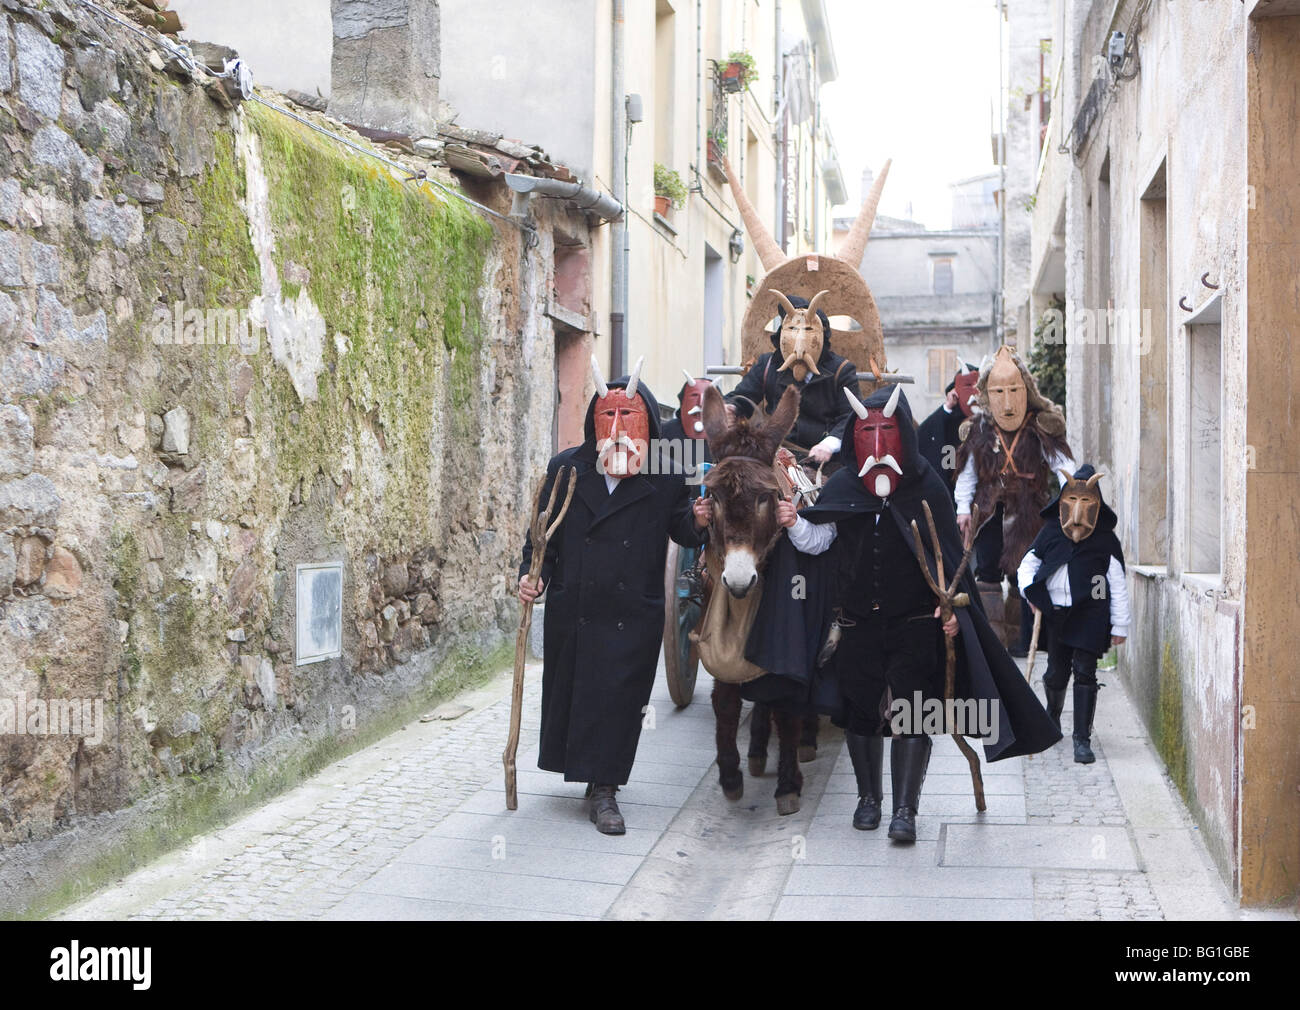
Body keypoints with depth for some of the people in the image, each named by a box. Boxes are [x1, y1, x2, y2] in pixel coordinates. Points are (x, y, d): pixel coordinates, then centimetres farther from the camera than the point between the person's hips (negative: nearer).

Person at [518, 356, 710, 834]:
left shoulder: (665, 477, 0)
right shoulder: (566, 468, 5)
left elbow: (680, 529, 5)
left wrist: (697, 523, -18)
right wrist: (532, 574, -6)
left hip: (634, 614, -2)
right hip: (572, 609, 2)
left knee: (620, 696, -2)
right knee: (570, 690, 12)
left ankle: (604, 789, 8)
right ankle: (585, 770, 35)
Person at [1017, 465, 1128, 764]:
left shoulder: (1106, 539, -1)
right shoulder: (1050, 533, 5)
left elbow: (1118, 584, 1)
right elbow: (1028, 564, 16)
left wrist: (1119, 625, -2)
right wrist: (1030, 591, -3)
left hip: (1091, 614, -2)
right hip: (1055, 613, 3)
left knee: (1084, 672, -8)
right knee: (1056, 673, 11)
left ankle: (1082, 739, -3)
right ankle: (1053, 714, 43)